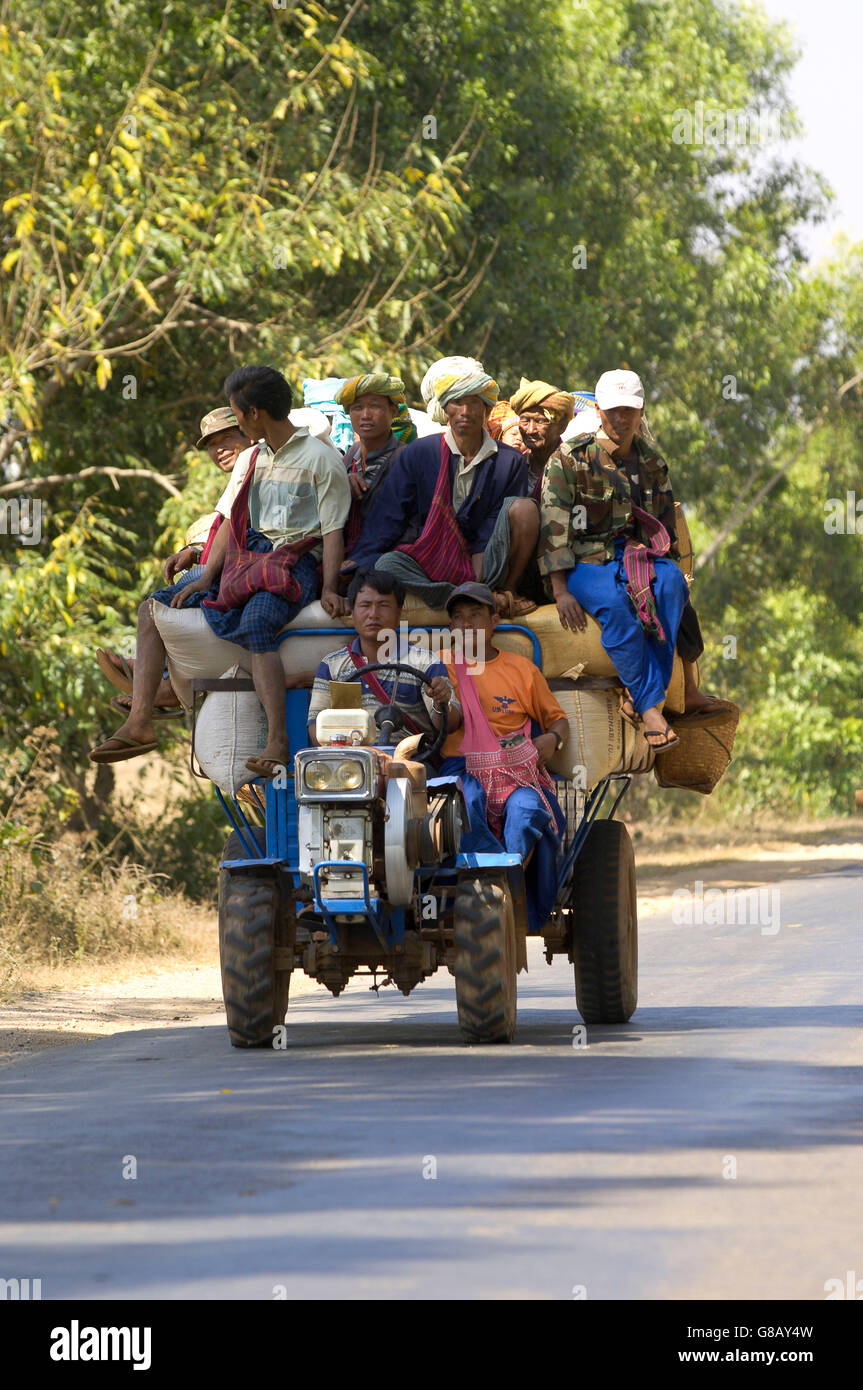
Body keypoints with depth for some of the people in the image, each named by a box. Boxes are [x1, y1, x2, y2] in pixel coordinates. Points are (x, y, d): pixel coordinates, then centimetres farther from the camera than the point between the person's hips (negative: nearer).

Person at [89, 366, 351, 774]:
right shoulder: (250, 459, 21)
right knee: (154, 608, -2)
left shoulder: (322, 458, -2)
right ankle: (139, 722, -12)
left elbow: (333, 531, -7)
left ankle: (278, 741, -45)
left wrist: (328, 588, -20)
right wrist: (207, 578, 0)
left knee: (254, 628, -37)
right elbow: (231, 522, 14)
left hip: (296, 563, -8)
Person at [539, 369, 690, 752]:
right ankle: (650, 707, -35)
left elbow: (665, 529, 20)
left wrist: (651, 562, 0)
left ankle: (640, 695, -32)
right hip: (582, 564, -4)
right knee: (614, 602, -37)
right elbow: (553, 527, -9)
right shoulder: (570, 460, -3)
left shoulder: (652, 464, 13)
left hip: (637, 557, 4)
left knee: (671, 583, -30)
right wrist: (560, 590, -17)